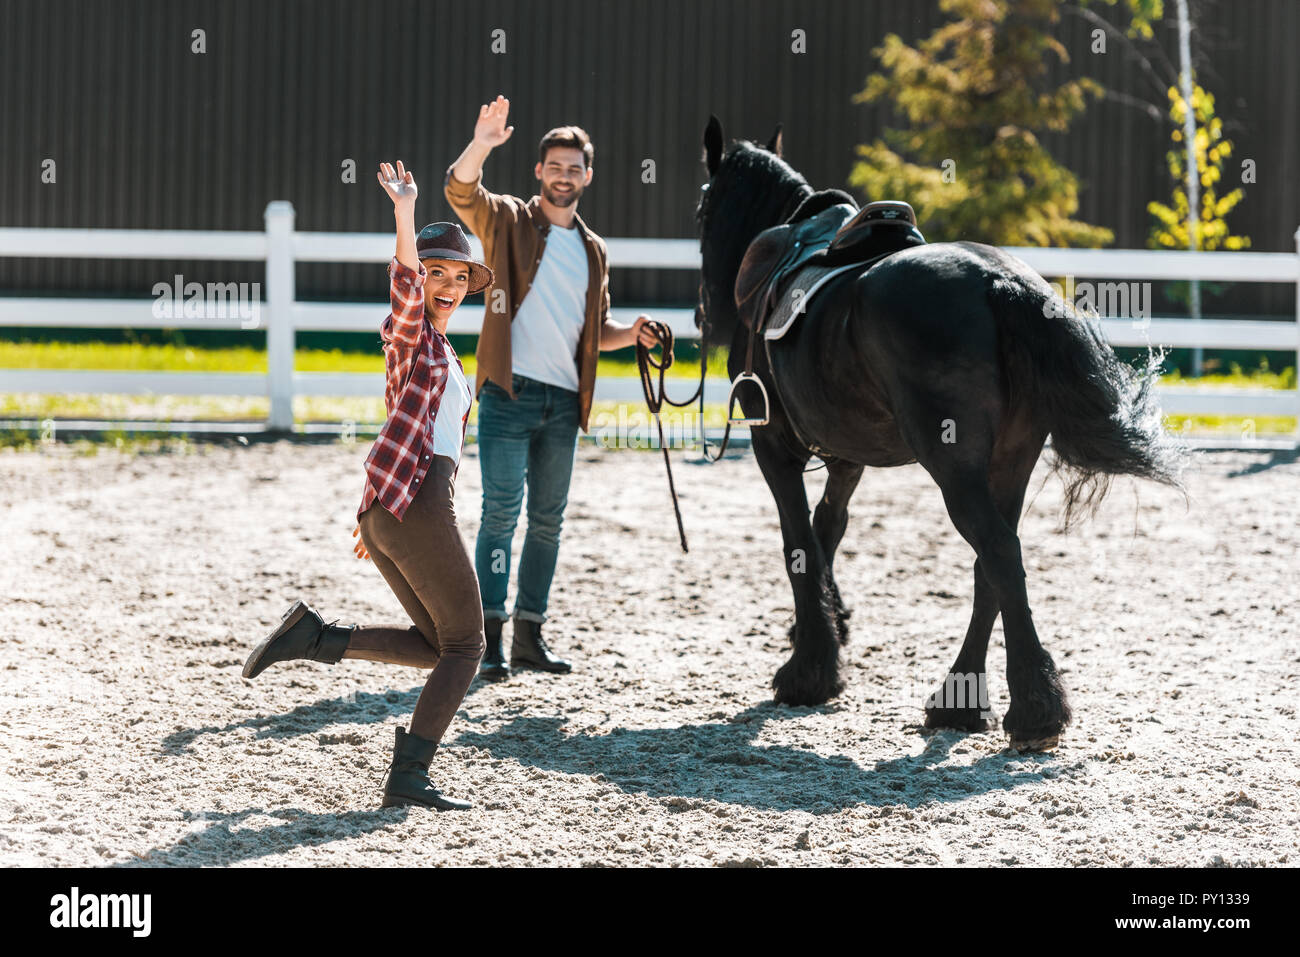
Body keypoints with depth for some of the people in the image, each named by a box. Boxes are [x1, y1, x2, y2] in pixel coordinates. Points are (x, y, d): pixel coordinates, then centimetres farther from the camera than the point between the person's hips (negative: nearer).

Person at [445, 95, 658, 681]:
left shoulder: (593, 251, 19)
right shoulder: (508, 221, 3)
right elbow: (460, 191, -17)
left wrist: (628, 335, 5)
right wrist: (481, 146, -37)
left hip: (564, 400, 6)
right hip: (509, 393, -6)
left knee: (548, 519, 8)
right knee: (502, 511, -11)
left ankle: (529, 635, 15)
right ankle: (489, 636, -11)